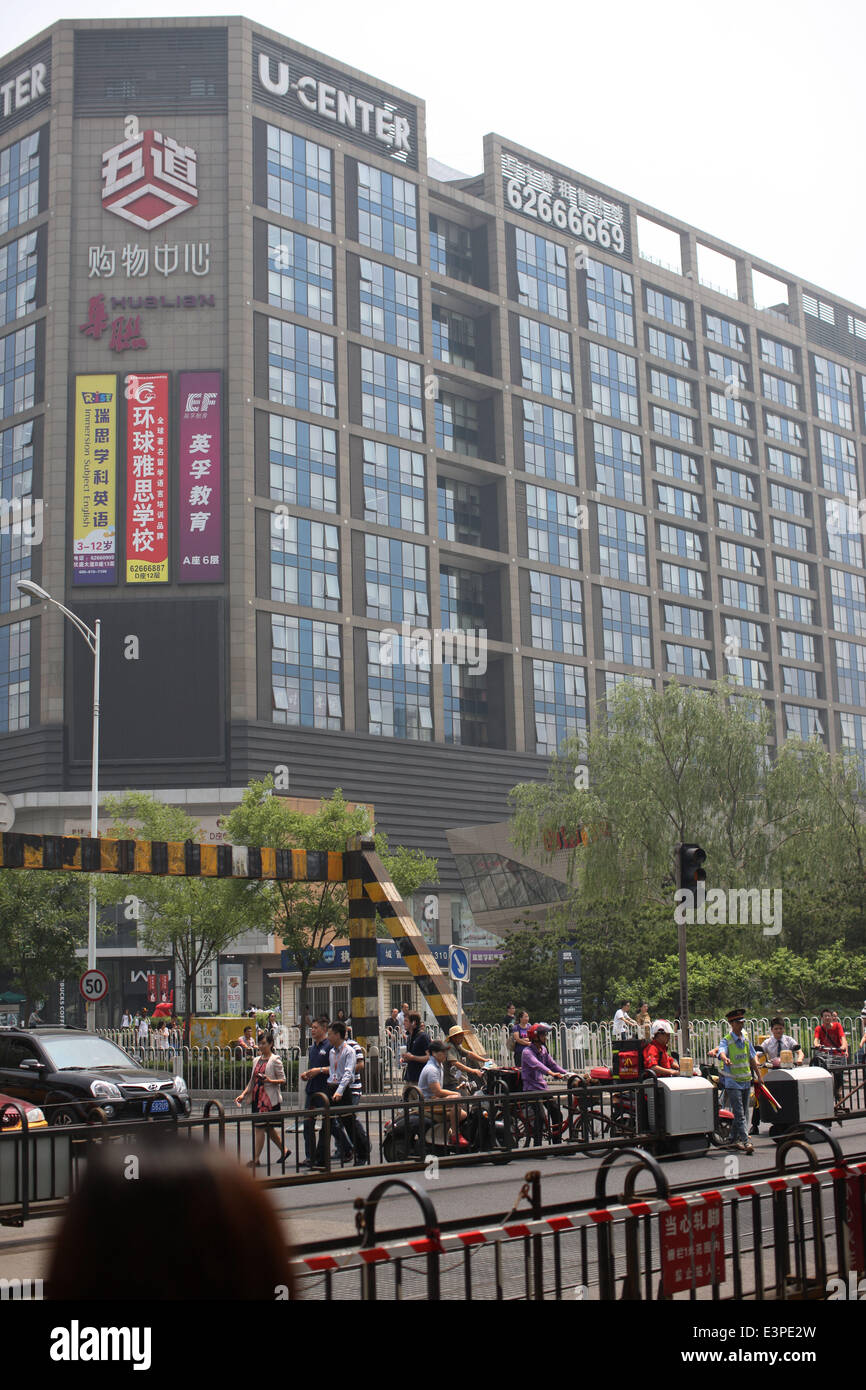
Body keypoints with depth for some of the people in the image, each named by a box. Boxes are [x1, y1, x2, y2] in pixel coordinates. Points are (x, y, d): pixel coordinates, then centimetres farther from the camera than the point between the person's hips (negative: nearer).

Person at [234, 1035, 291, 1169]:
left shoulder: (275, 1060, -5)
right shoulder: (257, 1060, 15)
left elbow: (283, 1079, -7)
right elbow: (252, 1080, 18)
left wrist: (270, 1081, -24)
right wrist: (243, 1094, 9)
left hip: (269, 1098, -7)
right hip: (257, 1097, 7)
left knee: (260, 1126, -10)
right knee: (268, 1128, 12)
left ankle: (255, 1159, -8)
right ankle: (284, 1151, 27)